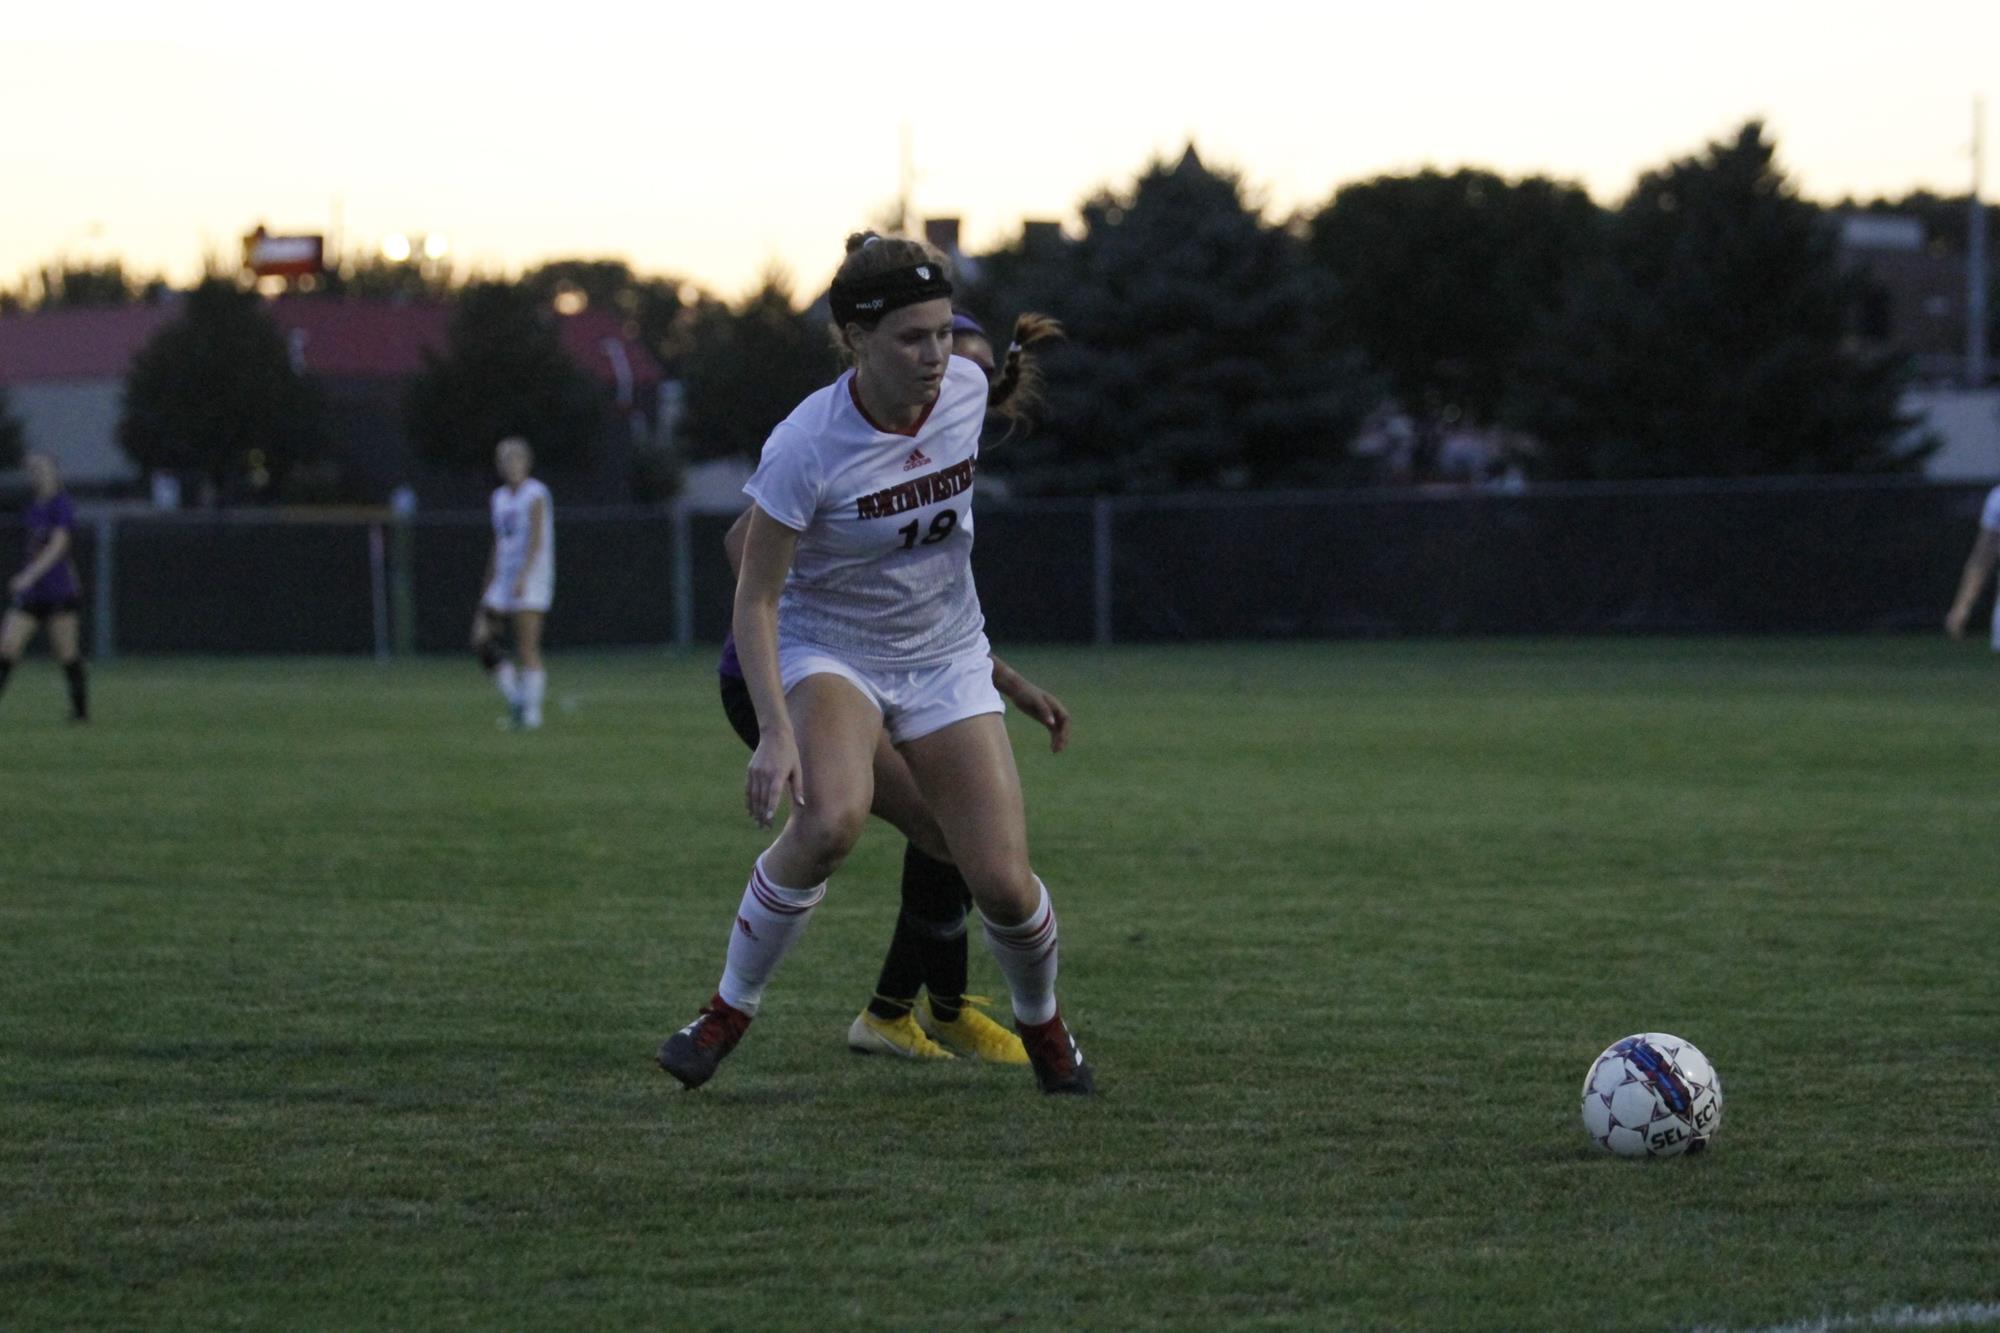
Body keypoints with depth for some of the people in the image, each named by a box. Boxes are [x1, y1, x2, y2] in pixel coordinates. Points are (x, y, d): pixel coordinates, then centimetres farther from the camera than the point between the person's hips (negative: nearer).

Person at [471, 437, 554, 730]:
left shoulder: (535, 495, -6)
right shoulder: (500, 498, 17)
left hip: (531, 577, -7)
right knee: (481, 639, -3)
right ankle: (515, 698, 5)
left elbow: (536, 540, -15)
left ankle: (531, 711, -6)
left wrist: (522, 576, -25)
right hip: (504, 578, 8)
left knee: (527, 648, -9)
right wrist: (488, 587, 21)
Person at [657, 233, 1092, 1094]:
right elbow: (755, 600, -22)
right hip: (828, 650, -4)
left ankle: (1041, 1021, 25)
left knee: (1002, 884, -8)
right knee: (830, 820, -35)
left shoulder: (965, 389, -11)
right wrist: (775, 732, -30)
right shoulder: (806, 447, -26)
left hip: (946, 659, 4)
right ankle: (730, 1008, -14)